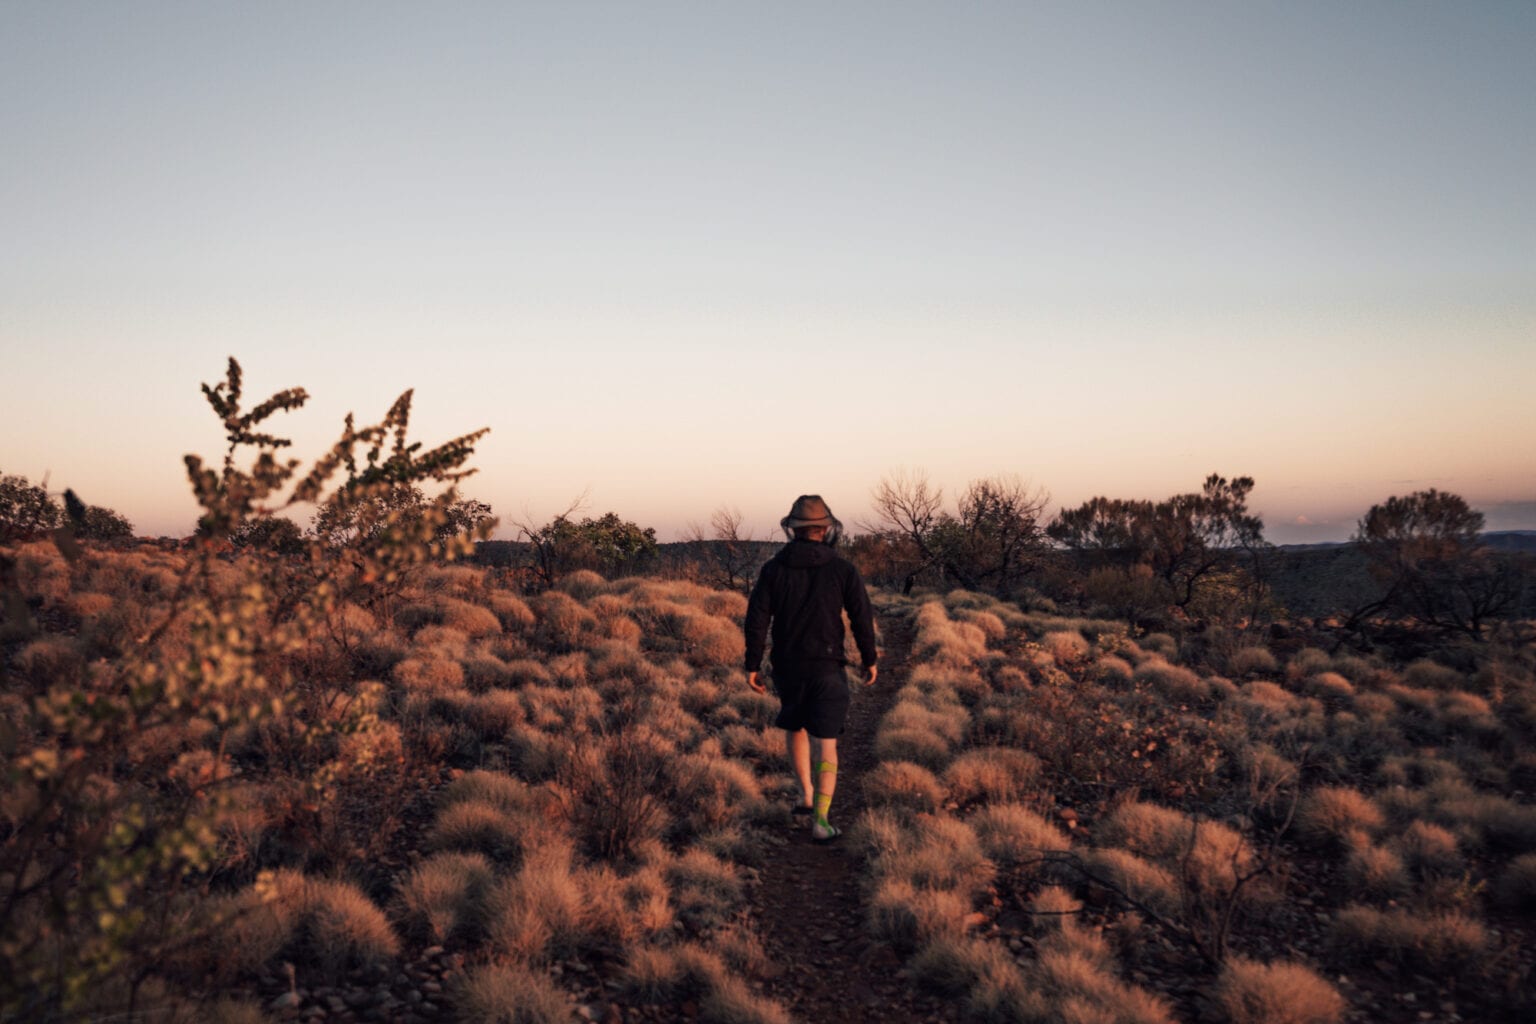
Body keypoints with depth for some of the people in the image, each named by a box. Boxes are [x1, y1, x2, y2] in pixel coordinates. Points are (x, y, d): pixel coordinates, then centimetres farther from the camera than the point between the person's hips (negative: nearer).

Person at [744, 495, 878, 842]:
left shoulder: (773, 569, -3)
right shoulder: (842, 569, -6)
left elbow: (756, 618, -6)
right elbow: (862, 617, -5)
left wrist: (752, 666, 1)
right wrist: (870, 660, 8)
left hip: (787, 667, 2)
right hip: (827, 668, -2)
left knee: (794, 727, 28)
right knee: (825, 744, 2)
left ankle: (807, 796, 26)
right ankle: (820, 821, -6)